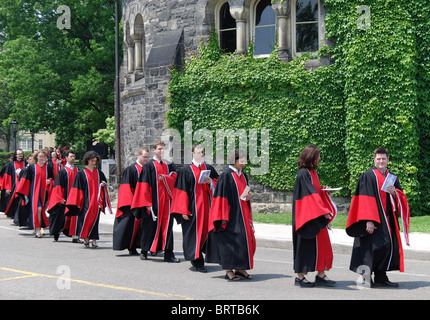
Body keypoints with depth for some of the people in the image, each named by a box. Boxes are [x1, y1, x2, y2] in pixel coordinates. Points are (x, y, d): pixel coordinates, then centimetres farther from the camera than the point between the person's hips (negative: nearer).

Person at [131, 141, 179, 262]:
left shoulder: (167, 165, 15)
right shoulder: (149, 165, -2)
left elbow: (174, 178, 5)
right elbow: (144, 185, -7)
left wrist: (164, 178, -15)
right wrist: (147, 203, -13)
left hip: (165, 201, 5)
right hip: (154, 201, -4)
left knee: (167, 226, 1)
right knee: (150, 226, 2)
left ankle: (168, 254, 0)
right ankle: (144, 251, 17)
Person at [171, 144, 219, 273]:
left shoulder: (209, 169, 12)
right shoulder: (186, 170, -2)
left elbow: (218, 184, 16)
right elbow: (181, 191, -5)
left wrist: (210, 182, -7)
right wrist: (183, 211, -11)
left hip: (206, 206, 5)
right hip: (193, 207, -5)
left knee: (205, 231, 6)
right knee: (193, 232, -5)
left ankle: (197, 262, 19)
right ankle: (197, 262, 1)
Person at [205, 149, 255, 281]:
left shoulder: (242, 175, 13)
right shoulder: (226, 175, -11)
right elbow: (222, 196, -14)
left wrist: (247, 197, 0)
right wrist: (224, 218, -18)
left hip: (242, 214, 8)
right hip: (231, 215, -8)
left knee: (246, 239, 7)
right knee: (231, 240, -6)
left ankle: (240, 268, 18)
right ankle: (229, 270, 3)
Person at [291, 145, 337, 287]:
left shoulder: (312, 172, 15)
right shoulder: (303, 173, -14)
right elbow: (311, 194, -21)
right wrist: (323, 211, -23)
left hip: (316, 216, 9)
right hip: (306, 215, -9)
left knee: (322, 244, 7)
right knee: (305, 244, -3)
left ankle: (321, 275, 12)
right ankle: (300, 276, 6)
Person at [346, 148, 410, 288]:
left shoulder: (392, 177, 16)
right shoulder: (368, 176, -5)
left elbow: (401, 198, 14)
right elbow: (366, 200, -12)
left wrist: (394, 192, -9)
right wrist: (369, 221, -19)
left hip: (388, 219, 7)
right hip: (375, 220, -7)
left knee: (390, 247, 3)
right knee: (379, 245, -15)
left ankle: (381, 277, 10)